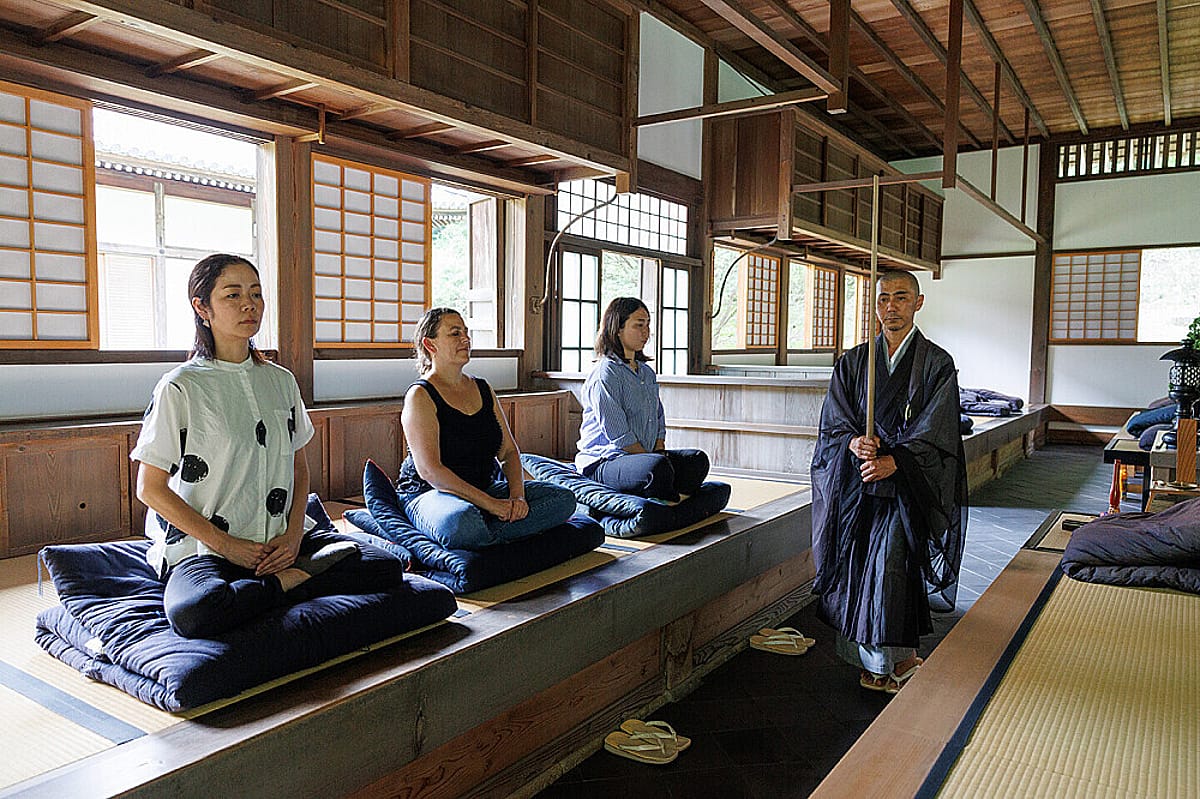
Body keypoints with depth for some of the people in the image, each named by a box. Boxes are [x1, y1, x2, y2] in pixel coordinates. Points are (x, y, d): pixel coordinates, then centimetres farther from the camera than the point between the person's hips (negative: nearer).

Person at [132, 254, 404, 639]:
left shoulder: (281, 381, 10)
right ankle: (293, 579, -14)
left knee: (386, 565, -14)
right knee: (192, 612, -38)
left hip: (277, 544, 4)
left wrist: (294, 533, -2)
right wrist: (226, 545, -11)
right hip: (202, 549, -4)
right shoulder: (180, 387, -4)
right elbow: (150, 488, -4)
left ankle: (275, 584, -13)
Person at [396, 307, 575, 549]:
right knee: (462, 524, -43)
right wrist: (491, 504, -24)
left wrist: (517, 495, -9)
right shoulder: (421, 396, -8)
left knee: (564, 499, -13)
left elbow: (509, 451, 11)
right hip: (429, 493, -7)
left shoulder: (483, 389, 13)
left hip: (486, 488, 8)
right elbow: (429, 469, -19)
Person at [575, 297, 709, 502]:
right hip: (603, 461, -9)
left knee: (698, 460, -12)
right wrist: (654, 459, -12)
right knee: (659, 467, -36)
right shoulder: (605, 373, -11)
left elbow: (659, 422, 19)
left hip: (646, 454, 9)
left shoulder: (647, 372, 19)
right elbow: (618, 435, -16)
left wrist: (660, 453, 1)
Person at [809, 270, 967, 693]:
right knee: (855, 562, 2)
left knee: (890, 562, -12)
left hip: (906, 481, -3)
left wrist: (893, 461, -21)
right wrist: (853, 442, -15)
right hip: (856, 482, 3)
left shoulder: (936, 364, 1)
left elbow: (934, 432, -7)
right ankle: (867, 656, 18)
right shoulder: (852, 362, 10)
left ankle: (895, 660, 5)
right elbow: (833, 422, 6)